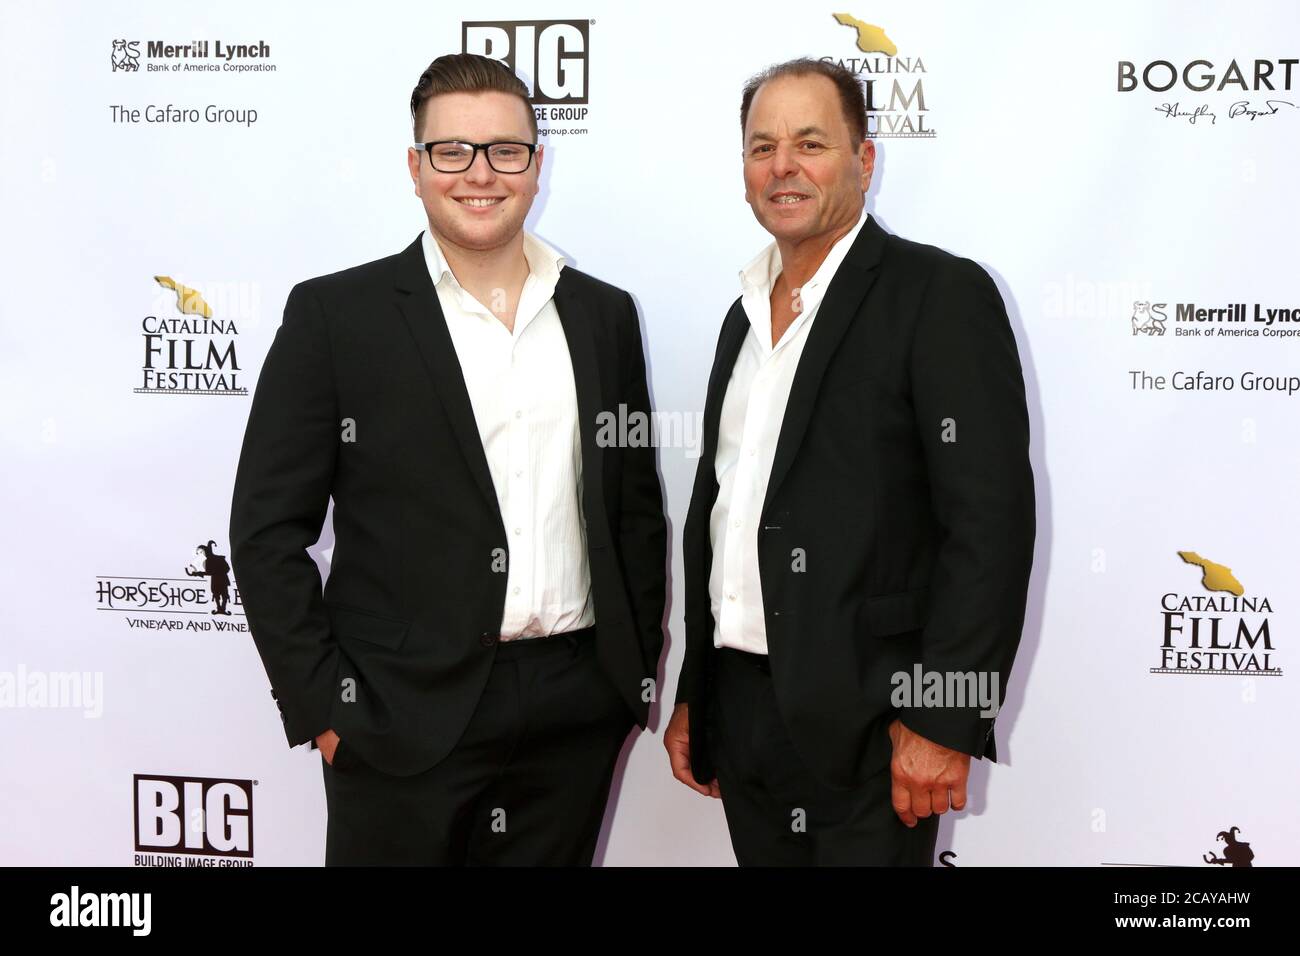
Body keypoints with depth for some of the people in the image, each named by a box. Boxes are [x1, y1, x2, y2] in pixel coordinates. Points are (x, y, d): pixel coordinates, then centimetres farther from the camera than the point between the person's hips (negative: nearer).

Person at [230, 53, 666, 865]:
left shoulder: (604, 314, 8)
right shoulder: (335, 314, -3)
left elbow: (637, 507, 12)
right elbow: (268, 530, -4)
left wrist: (639, 669, 8)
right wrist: (323, 703, -8)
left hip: (577, 708, 4)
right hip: (404, 712, -3)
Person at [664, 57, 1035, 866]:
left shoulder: (941, 294, -9)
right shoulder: (748, 313, 13)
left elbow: (992, 520, -15)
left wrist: (942, 721, -18)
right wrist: (693, 695, 15)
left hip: (863, 727, -6)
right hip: (741, 704, 7)